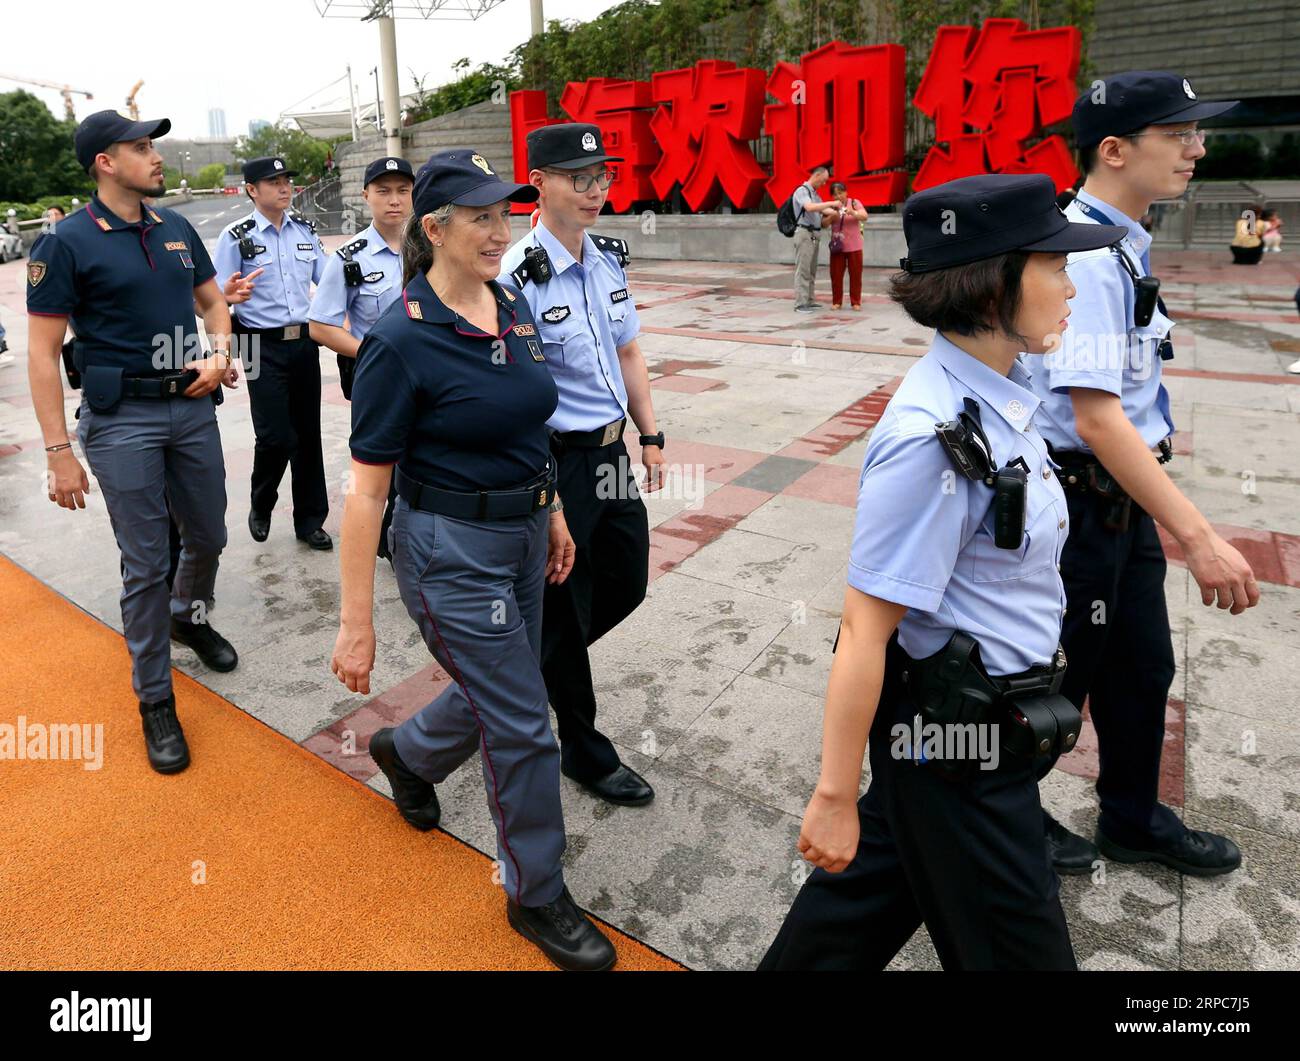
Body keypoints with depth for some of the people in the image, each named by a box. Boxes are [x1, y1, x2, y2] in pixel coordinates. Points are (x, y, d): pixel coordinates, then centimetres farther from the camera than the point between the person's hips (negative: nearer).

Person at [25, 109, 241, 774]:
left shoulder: (176, 228, 8)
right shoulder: (67, 243, -9)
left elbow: (213, 301, 20)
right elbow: (43, 354, -10)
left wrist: (220, 354, -2)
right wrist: (59, 452, -15)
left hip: (192, 407, 5)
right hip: (122, 420, -5)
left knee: (208, 536, 17)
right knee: (145, 564, 0)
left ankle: (190, 618, 48)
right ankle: (155, 701, 15)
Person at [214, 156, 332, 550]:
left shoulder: (305, 230, 9)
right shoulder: (236, 236, -4)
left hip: (305, 341, 4)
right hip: (264, 347, -4)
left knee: (308, 432, 8)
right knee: (276, 437, -8)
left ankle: (310, 519, 20)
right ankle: (260, 508, 21)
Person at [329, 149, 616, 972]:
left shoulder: (515, 304, 3)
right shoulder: (400, 341, -18)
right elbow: (367, 488, -17)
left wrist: (553, 512, 16)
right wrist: (356, 622, -15)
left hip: (521, 534, 8)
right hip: (451, 551, -7)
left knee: (499, 694, 22)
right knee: (522, 726, 2)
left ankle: (407, 753, 55)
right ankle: (537, 896, 26)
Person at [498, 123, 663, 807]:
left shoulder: (608, 259, 6)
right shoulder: (518, 276, -18)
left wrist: (650, 436, 13)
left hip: (610, 450, 8)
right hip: (554, 461, -8)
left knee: (627, 582, 18)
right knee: (564, 608, 8)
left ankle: (534, 663, 45)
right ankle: (585, 753, 28)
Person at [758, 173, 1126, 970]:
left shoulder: (994, 394, -1)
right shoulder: (934, 439, -28)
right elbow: (866, 629, -26)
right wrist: (834, 797, -19)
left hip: (998, 716, 8)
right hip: (957, 745, -8)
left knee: (880, 881, 27)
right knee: (1016, 946, 15)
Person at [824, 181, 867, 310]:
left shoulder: (854, 203, -1)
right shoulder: (831, 206, 5)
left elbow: (864, 216, -14)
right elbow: (823, 224, -1)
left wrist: (853, 213, -34)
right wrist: (831, 217, -21)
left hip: (854, 246, -2)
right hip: (837, 246, 2)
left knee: (855, 274, 2)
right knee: (836, 275, 2)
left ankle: (856, 302, 9)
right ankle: (836, 301, 11)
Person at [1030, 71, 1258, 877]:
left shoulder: (1126, 244, 10)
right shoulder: (1084, 256, -22)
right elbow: (1097, 419, -30)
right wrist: (1199, 538, -30)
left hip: (1125, 497, 10)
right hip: (1077, 500, -10)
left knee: (1143, 668, 21)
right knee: (1057, 677, 9)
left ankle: (1134, 819, 43)